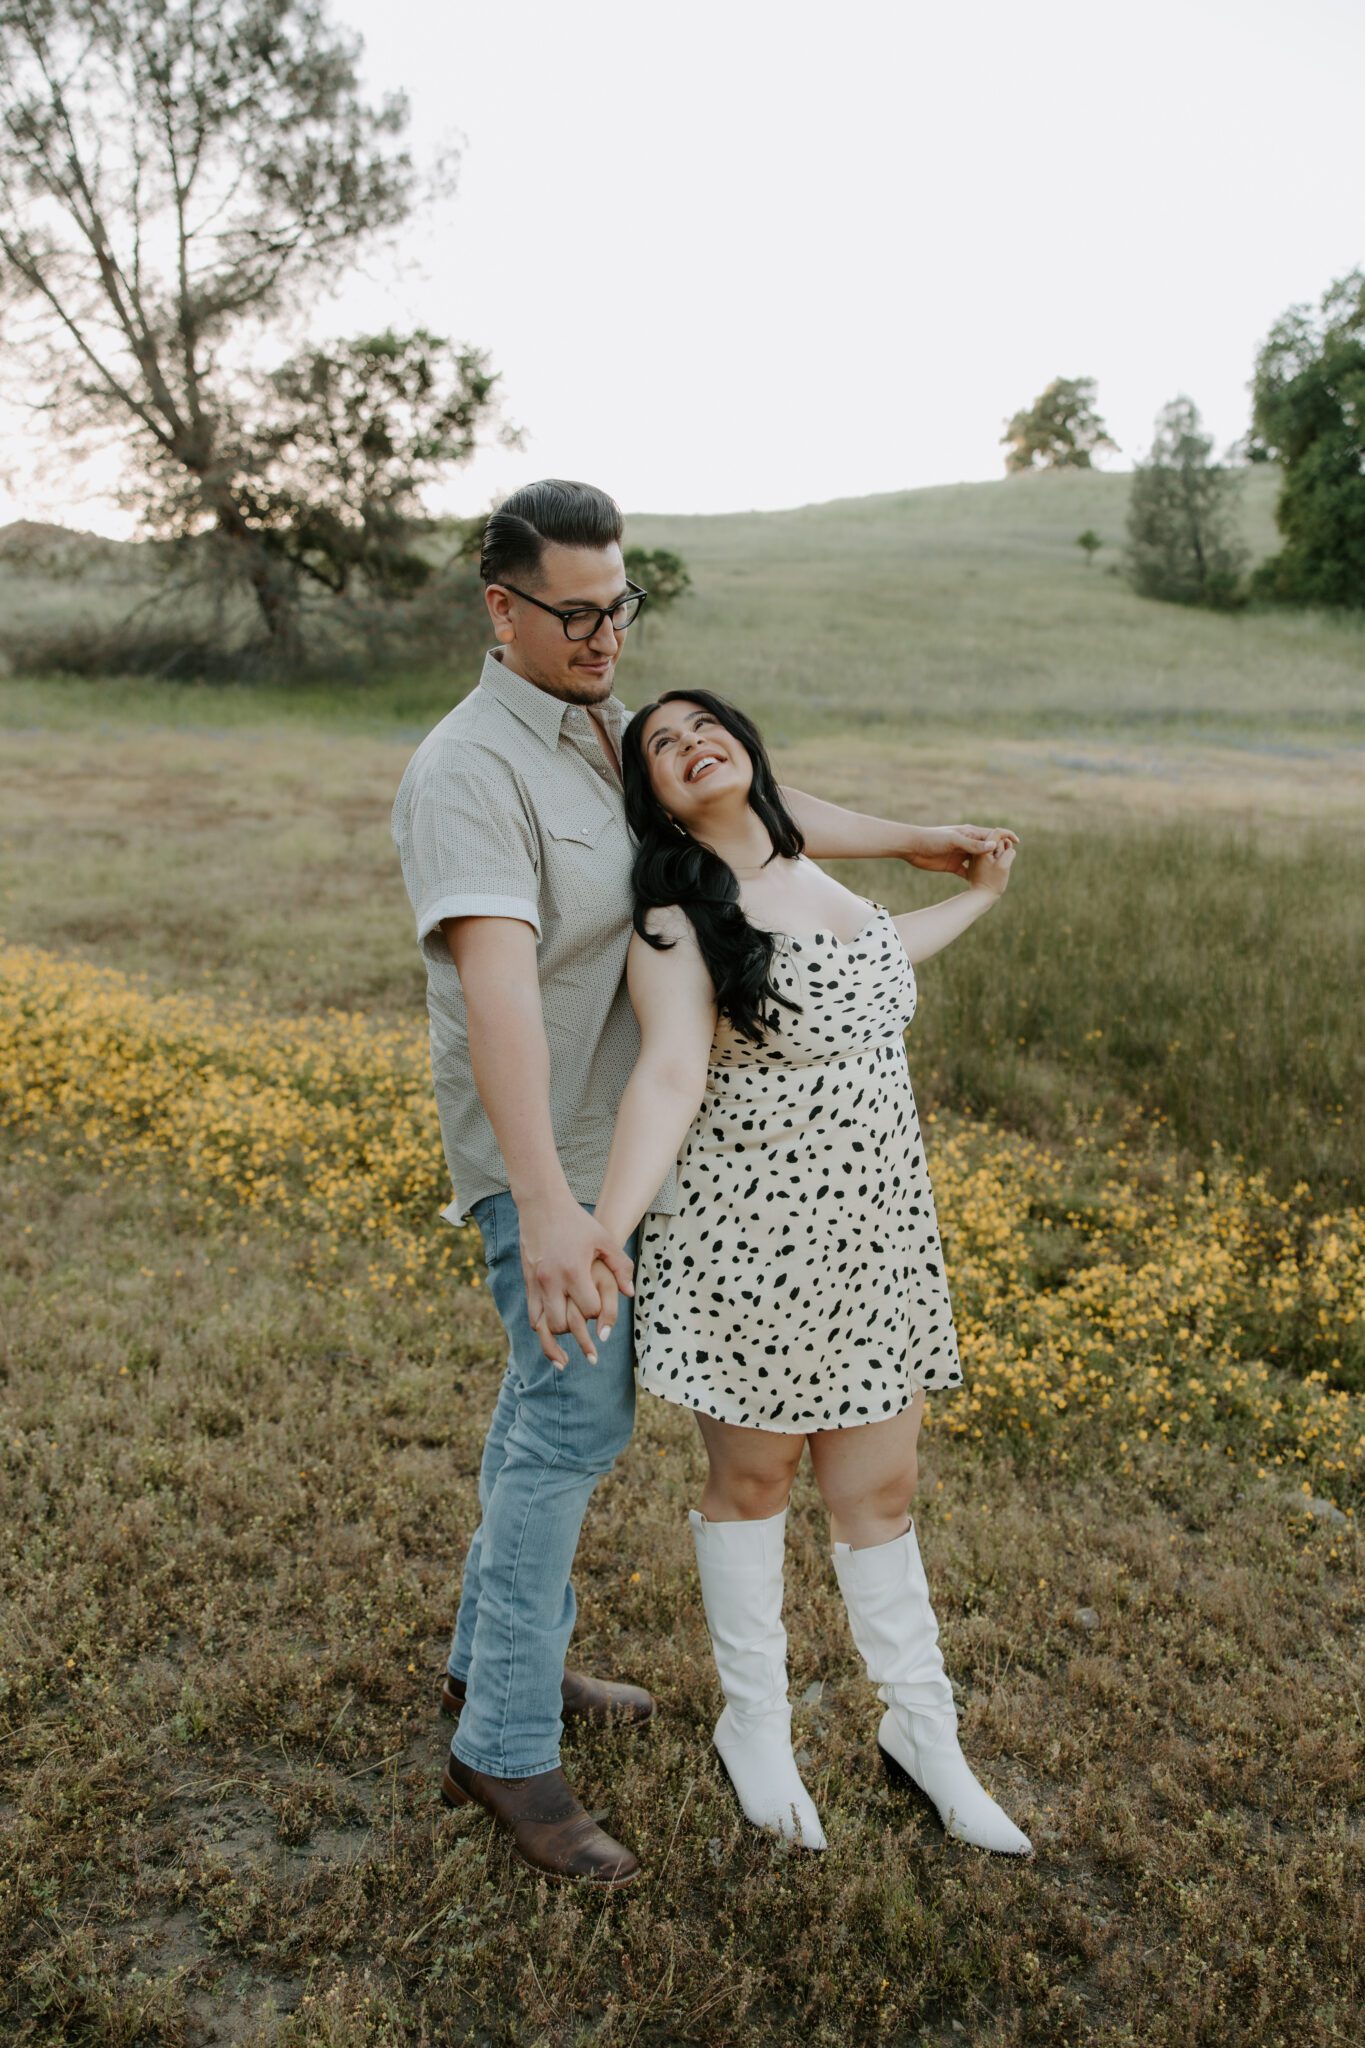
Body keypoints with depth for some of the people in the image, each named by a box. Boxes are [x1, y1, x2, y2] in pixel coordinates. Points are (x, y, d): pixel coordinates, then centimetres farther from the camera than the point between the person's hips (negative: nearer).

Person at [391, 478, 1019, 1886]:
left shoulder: (612, 737, 8)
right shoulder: (471, 770, -22)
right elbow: (496, 982, -36)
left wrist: (906, 843, 27)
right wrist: (549, 1205, -45)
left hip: (620, 1138, 9)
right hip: (551, 1157, -9)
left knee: (550, 1405, 17)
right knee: (573, 1424, -5)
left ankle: (493, 1660, 34)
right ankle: (506, 1751, 9)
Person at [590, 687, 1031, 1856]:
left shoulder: (803, 873, 10)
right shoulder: (678, 920, -12)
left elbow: (867, 967, 30)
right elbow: (668, 1078, -24)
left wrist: (978, 901, 43)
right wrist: (601, 1239, -38)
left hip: (875, 1233, 6)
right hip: (750, 1239, -6)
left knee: (881, 1486, 14)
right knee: (753, 1475, 12)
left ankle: (922, 1728, 32)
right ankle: (755, 1726, 33)